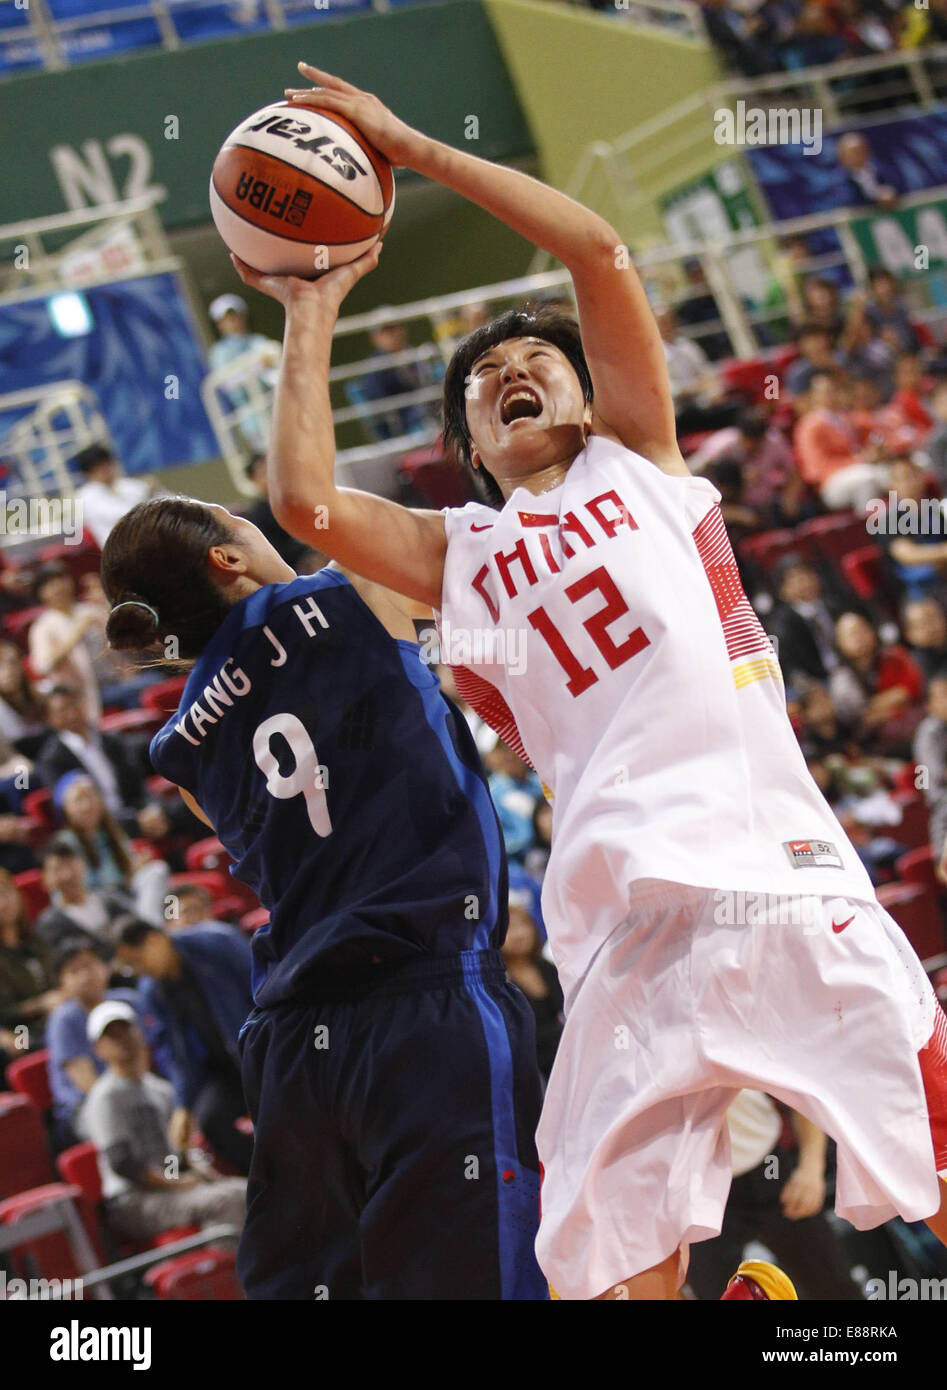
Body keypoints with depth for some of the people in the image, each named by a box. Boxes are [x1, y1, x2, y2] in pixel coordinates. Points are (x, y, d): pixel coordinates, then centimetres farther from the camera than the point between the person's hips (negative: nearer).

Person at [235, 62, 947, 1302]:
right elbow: (303, 502, 6)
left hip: (780, 865, -1)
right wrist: (313, 314, 17)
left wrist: (410, 146, 13)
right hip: (628, 913, 1)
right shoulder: (457, 555, 23)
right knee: (622, 1267, -5)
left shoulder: (638, 461, 21)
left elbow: (601, 252, 11)